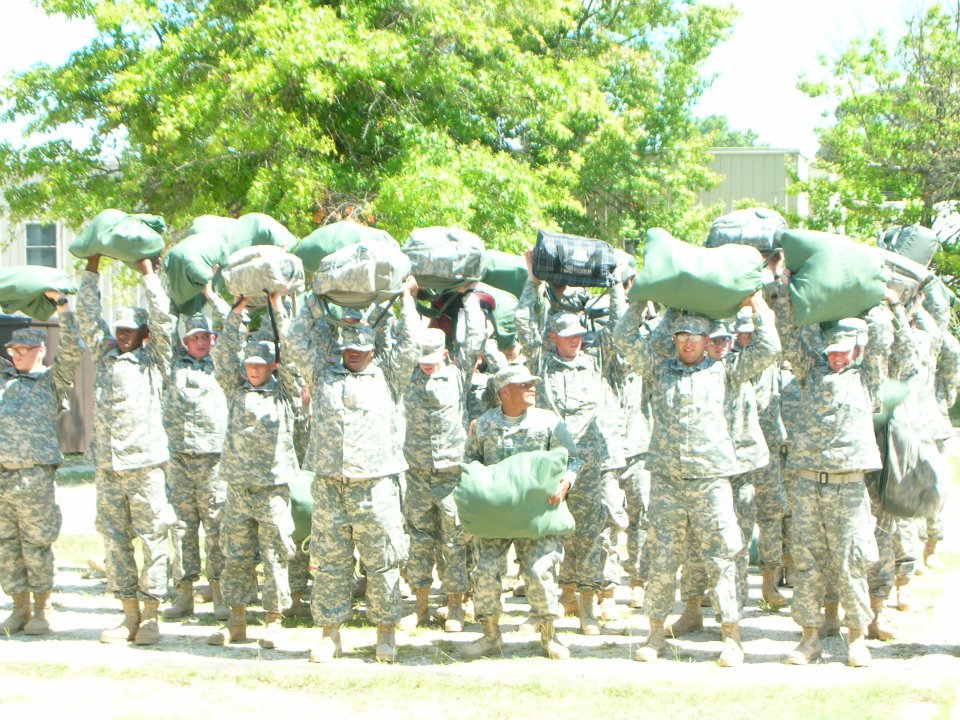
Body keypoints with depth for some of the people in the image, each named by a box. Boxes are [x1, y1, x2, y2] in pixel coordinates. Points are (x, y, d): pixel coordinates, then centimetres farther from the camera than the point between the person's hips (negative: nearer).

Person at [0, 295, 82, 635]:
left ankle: (42, 609, 8)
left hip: (33, 475, -4)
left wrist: (63, 307, -8)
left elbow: (73, 350, -5)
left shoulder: (51, 380, 6)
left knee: (36, 543, -1)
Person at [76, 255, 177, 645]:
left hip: (145, 463, -4)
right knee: (115, 540, 5)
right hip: (107, 466, 4)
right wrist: (91, 269, 14)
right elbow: (88, 316, 17)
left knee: (152, 538, -3)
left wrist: (147, 273, 2)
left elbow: (163, 318, -2)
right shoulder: (105, 355, 17)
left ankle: (150, 614, 3)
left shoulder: (154, 359, 7)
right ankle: (129, 613, 12)